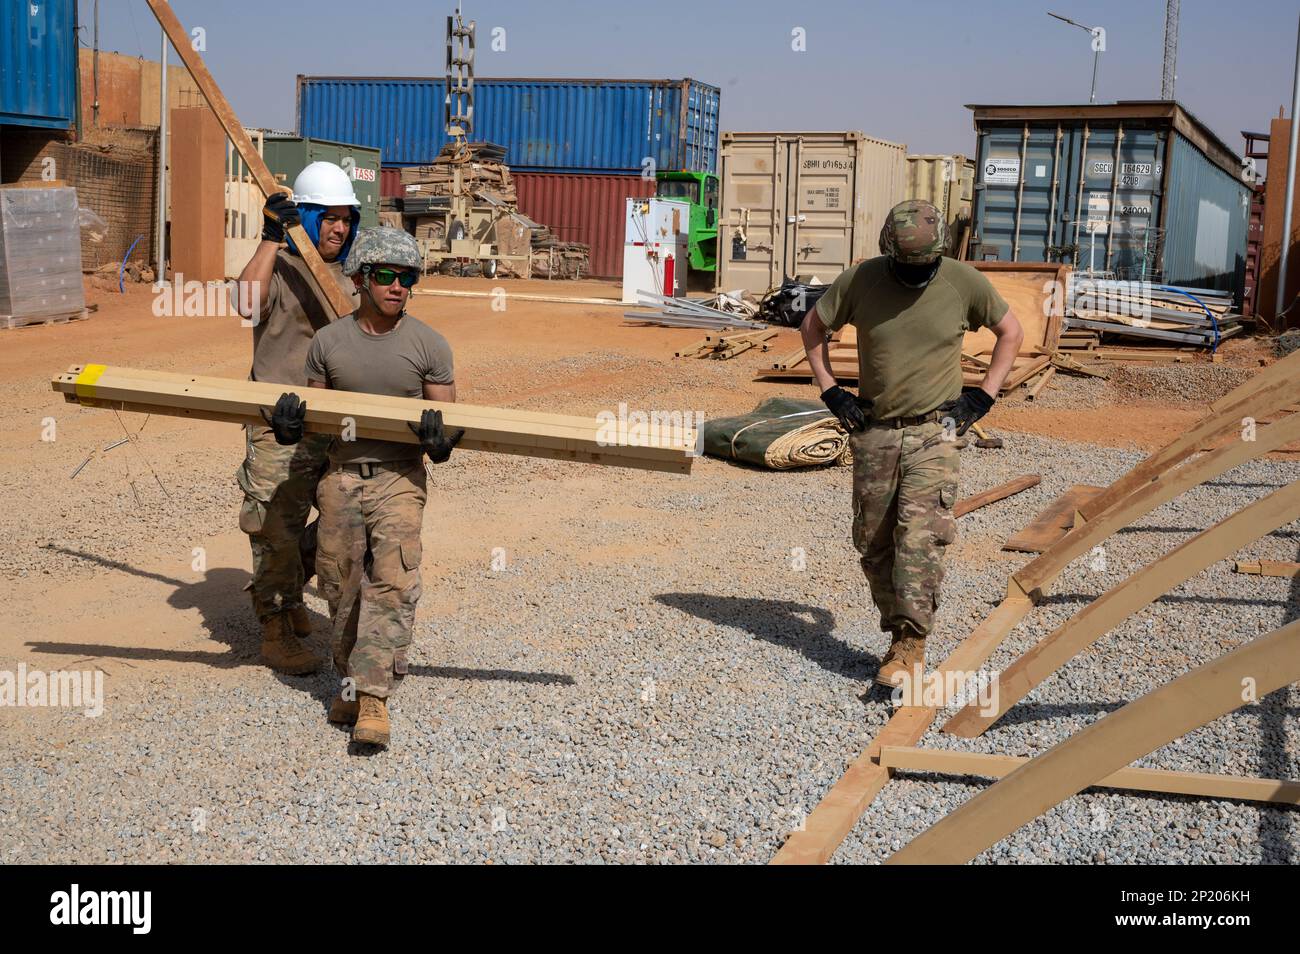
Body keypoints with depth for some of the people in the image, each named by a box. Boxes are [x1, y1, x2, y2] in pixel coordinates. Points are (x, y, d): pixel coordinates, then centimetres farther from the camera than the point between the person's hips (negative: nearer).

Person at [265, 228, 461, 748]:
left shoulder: (429, 345, 1)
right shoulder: (328, 342, 6)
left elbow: (448, 423, 3)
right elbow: (315, 412, 14)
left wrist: (439, 440, -20)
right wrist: (291, 422, -9)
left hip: (399, 478, -2)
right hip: (341, 475, 2)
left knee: (392, 584, -12)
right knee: (341, 586, 8)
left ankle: (373, 695, -8)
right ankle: (351, 679, 25)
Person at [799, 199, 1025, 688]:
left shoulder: (964, 282, -5)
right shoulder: (859, 280, -4)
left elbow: (1011, 332, 10)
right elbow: (812, 326, 11)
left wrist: (982, 396, 2)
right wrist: (831, 392, 4)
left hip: (934, 431, -2)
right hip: (873, 430, 3)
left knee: (920, 532, -16)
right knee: (873, 542, 5)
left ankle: (911, 644, -13)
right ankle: (900, 635, 19)